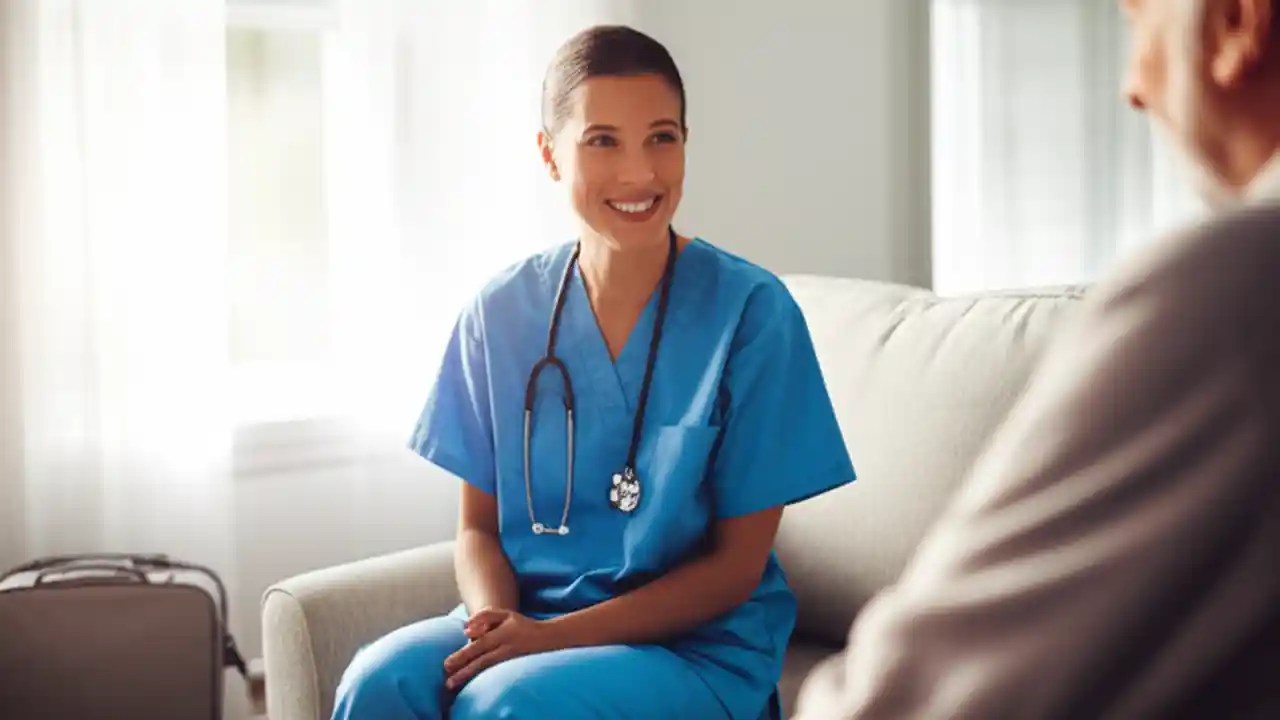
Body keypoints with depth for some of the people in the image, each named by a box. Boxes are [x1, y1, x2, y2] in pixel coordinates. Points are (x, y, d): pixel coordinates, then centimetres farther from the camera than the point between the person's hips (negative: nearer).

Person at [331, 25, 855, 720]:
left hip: (698, 645, -3)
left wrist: (556, 635, -16)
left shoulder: (751, 310, -9)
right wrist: (496, 619, -14)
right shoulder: (501, 311, 3)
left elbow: (736, 564, -6)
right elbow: (479, 525, 9)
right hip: (526, 620, 4)